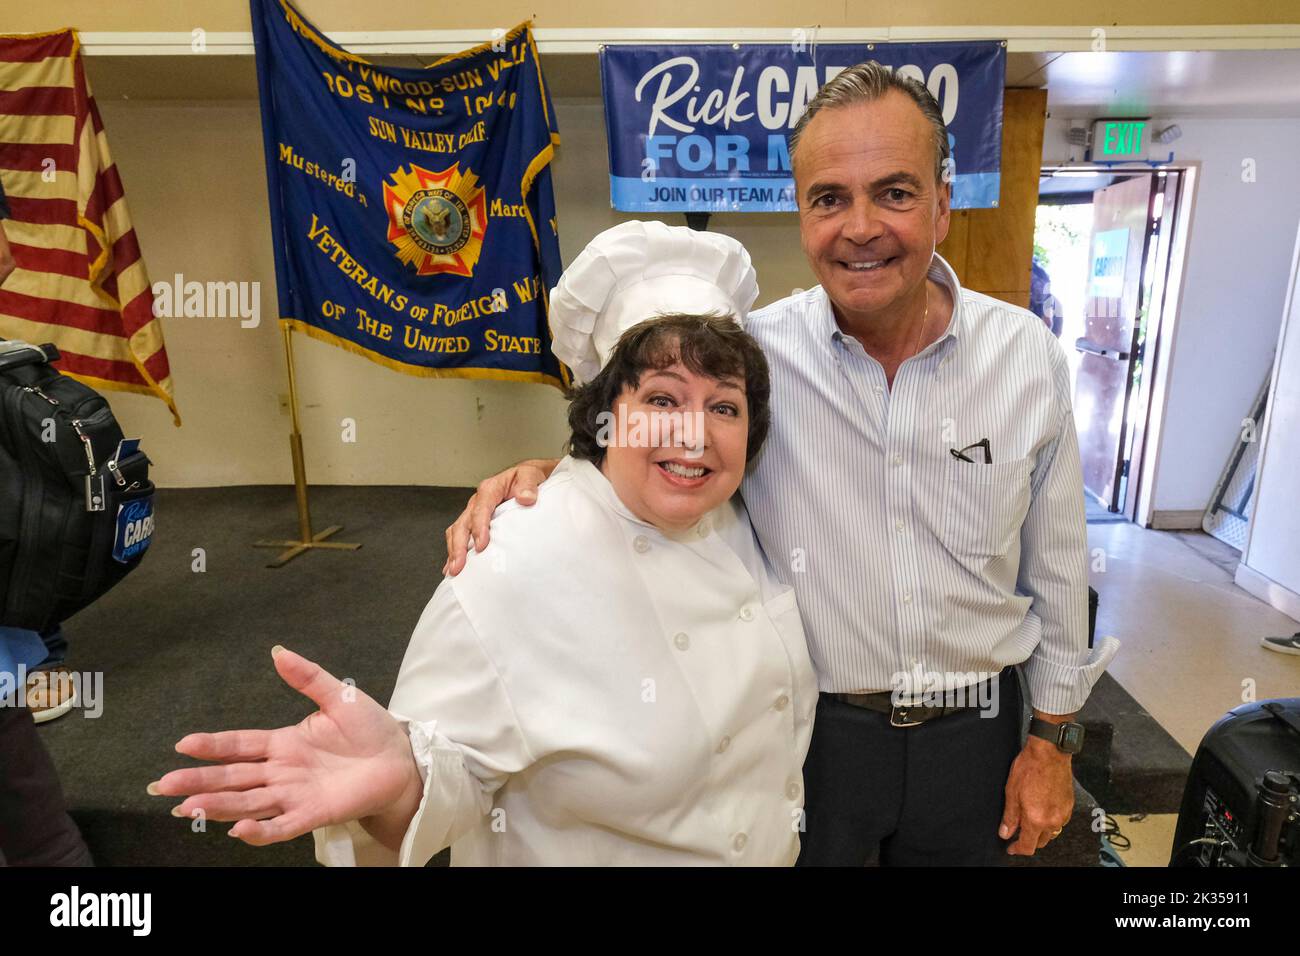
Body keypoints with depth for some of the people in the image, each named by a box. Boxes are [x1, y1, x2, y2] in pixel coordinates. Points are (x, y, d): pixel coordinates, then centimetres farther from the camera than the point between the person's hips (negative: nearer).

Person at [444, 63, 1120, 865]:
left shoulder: (1029, 354, -9)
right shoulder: (750, 352, -16)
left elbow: (1056, 561, 0)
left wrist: (1056, 731, 6)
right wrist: (547, 474, -23)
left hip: (974, 728, 3)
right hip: (811, 727, -2)